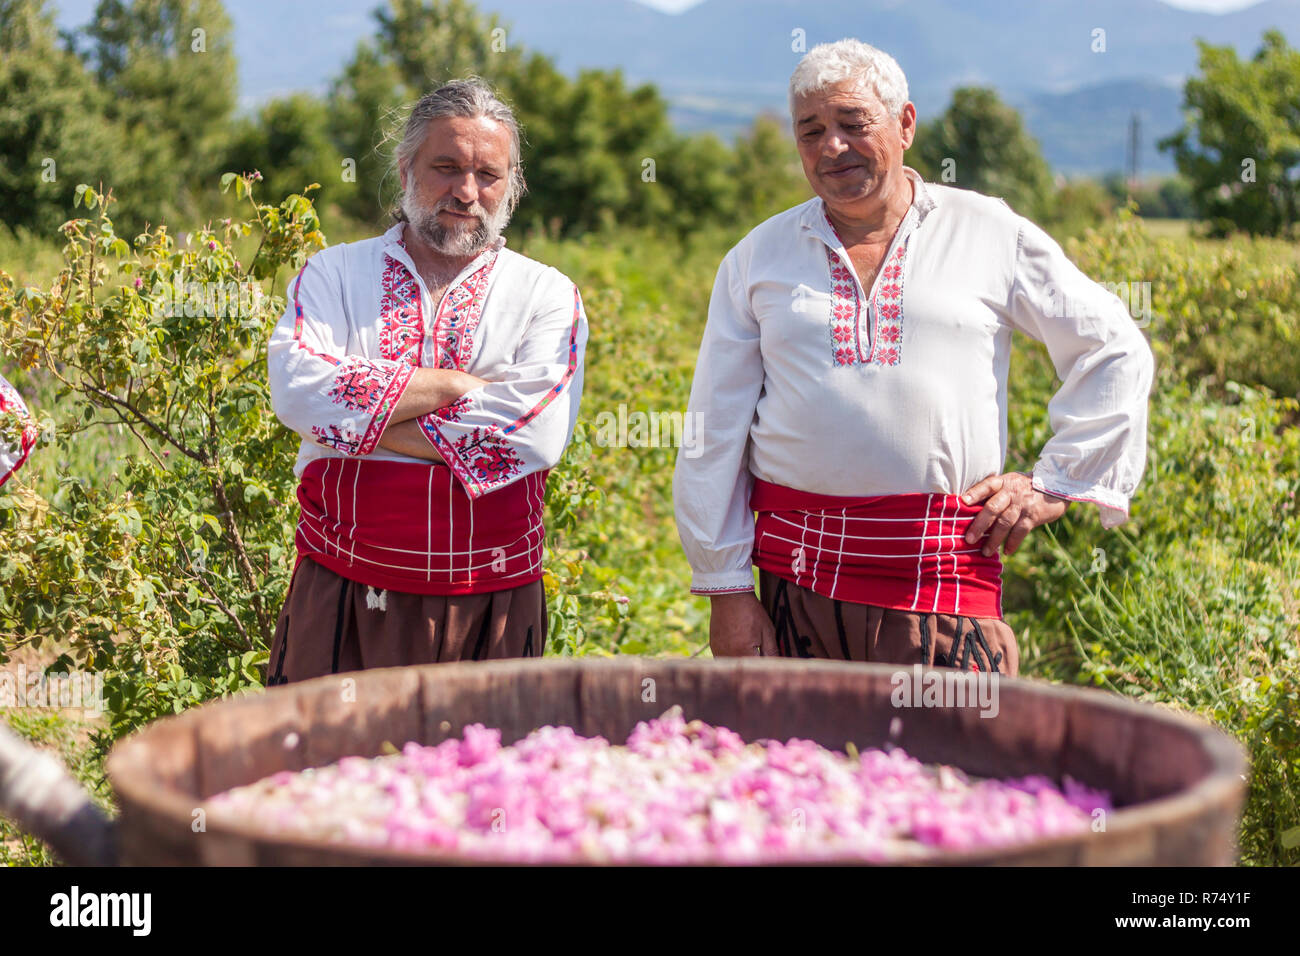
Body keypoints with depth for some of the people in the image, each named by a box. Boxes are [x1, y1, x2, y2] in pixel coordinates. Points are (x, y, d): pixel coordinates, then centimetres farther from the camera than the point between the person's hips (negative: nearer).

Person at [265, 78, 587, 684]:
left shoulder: (547, 295, 5)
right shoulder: (334, 273, 8)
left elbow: (537, 435, -12)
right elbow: (297, 389, -11)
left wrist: (372, 420, -9)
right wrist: (457, 384, -12)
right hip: (344, 593, 0)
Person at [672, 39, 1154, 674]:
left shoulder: (991, 235, 8)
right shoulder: (757, 258, 10)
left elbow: (1117, 354, 15)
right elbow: (715, 436, 10)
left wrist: (1055, 483, 8)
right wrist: (726, 592, 4)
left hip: (944, 575, -1)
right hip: (799, 572, 1)